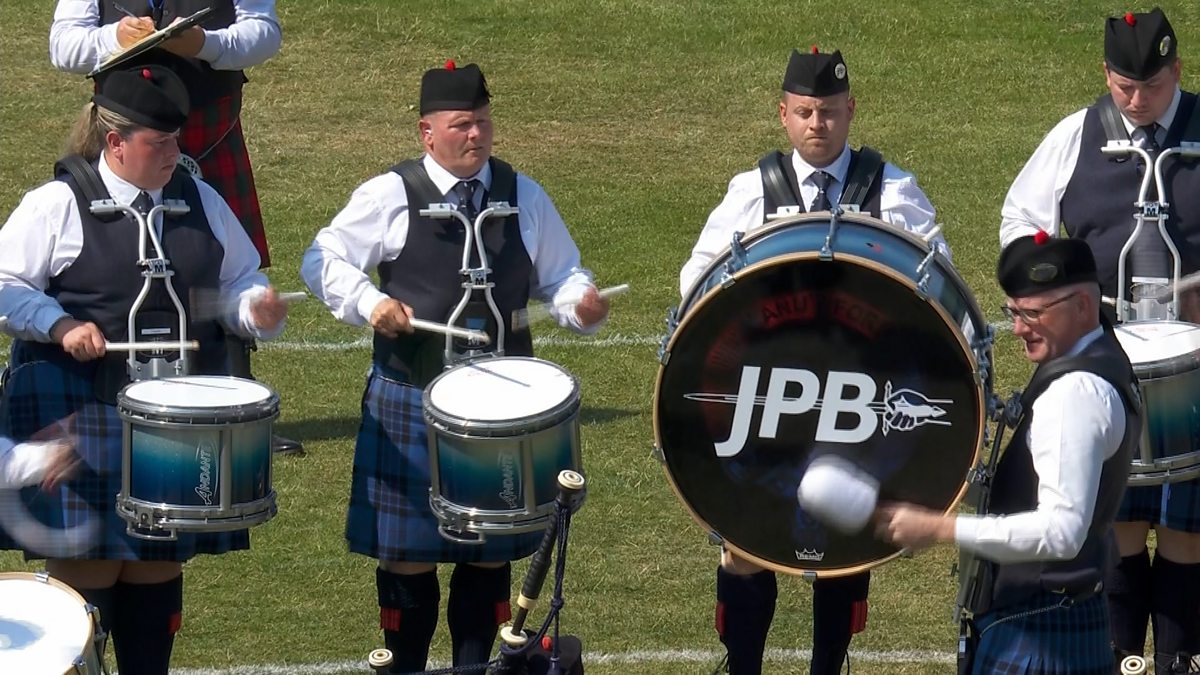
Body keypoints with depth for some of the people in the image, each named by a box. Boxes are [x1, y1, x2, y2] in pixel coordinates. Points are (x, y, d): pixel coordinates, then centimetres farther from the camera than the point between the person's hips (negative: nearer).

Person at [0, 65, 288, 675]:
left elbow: (238, 281, 16)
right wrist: (61, 327, -22)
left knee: (159, 566, 8)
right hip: (79, 416, -5)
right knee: (87, 569, -6)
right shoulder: (58, 205, -4)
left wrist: (255, 308, -7)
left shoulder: (199, 201, 11)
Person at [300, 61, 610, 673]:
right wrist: (368, 302, -18)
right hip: (409, 401, -3)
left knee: (492, 550, 7)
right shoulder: (389, 196, -4)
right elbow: (322, 261, -1)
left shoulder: (524, 197, 7)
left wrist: (580, 304, -11)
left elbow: (558, 277, 12)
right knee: (408, 553, 2)